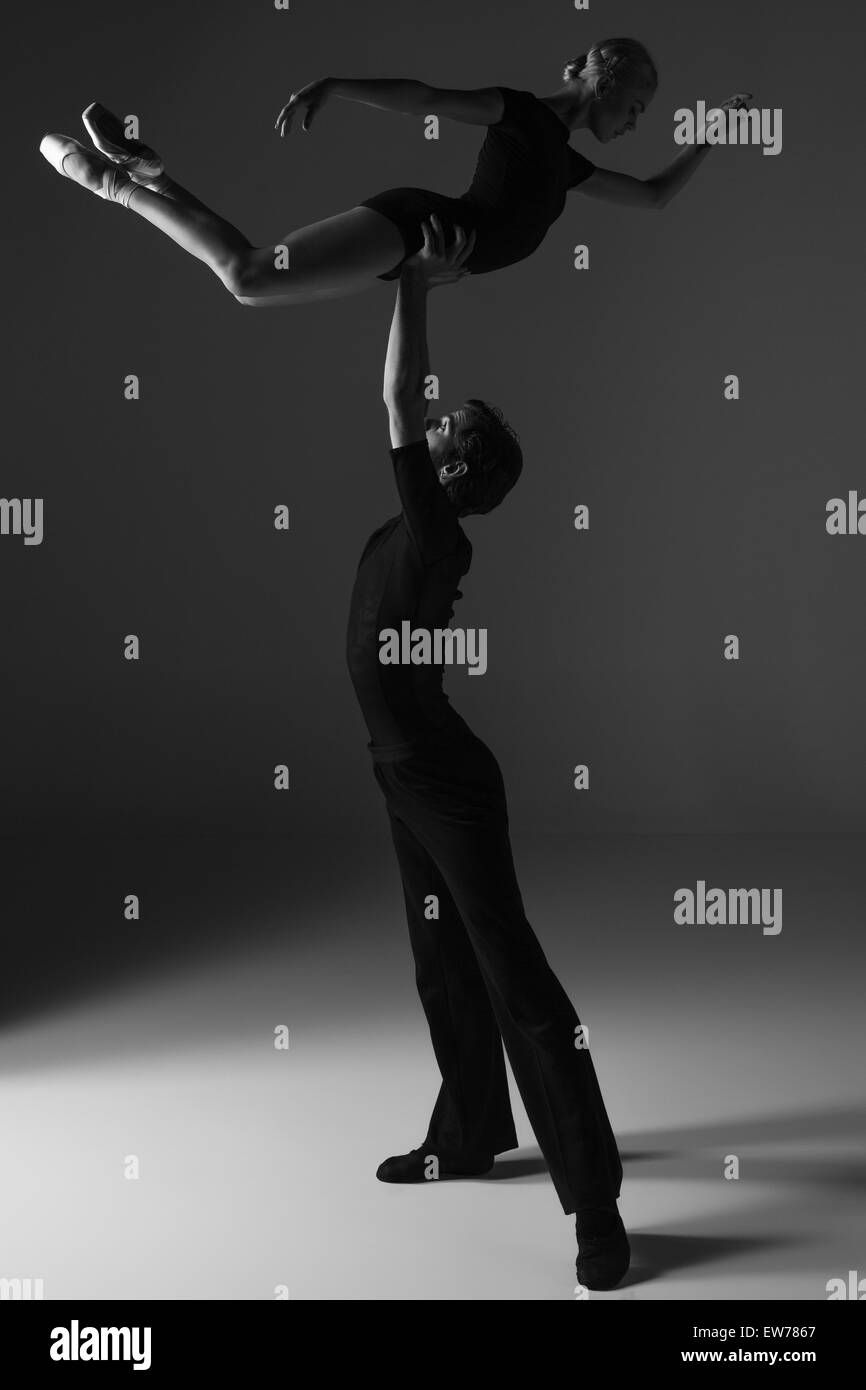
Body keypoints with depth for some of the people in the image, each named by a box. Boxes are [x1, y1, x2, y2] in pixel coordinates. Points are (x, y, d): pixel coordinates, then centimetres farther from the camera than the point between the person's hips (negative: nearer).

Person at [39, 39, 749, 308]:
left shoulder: (565, 161, 25)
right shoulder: (522, 111, 0)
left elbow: (655, 193, 34)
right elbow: (426, 96, -11)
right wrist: (334, 85, -25)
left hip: (418, 256, 8)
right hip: (411, 224, -8)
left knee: (251, 273, 3)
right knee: (247, 275, -25)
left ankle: (147, 169, 9)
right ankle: (117, 181, -11)